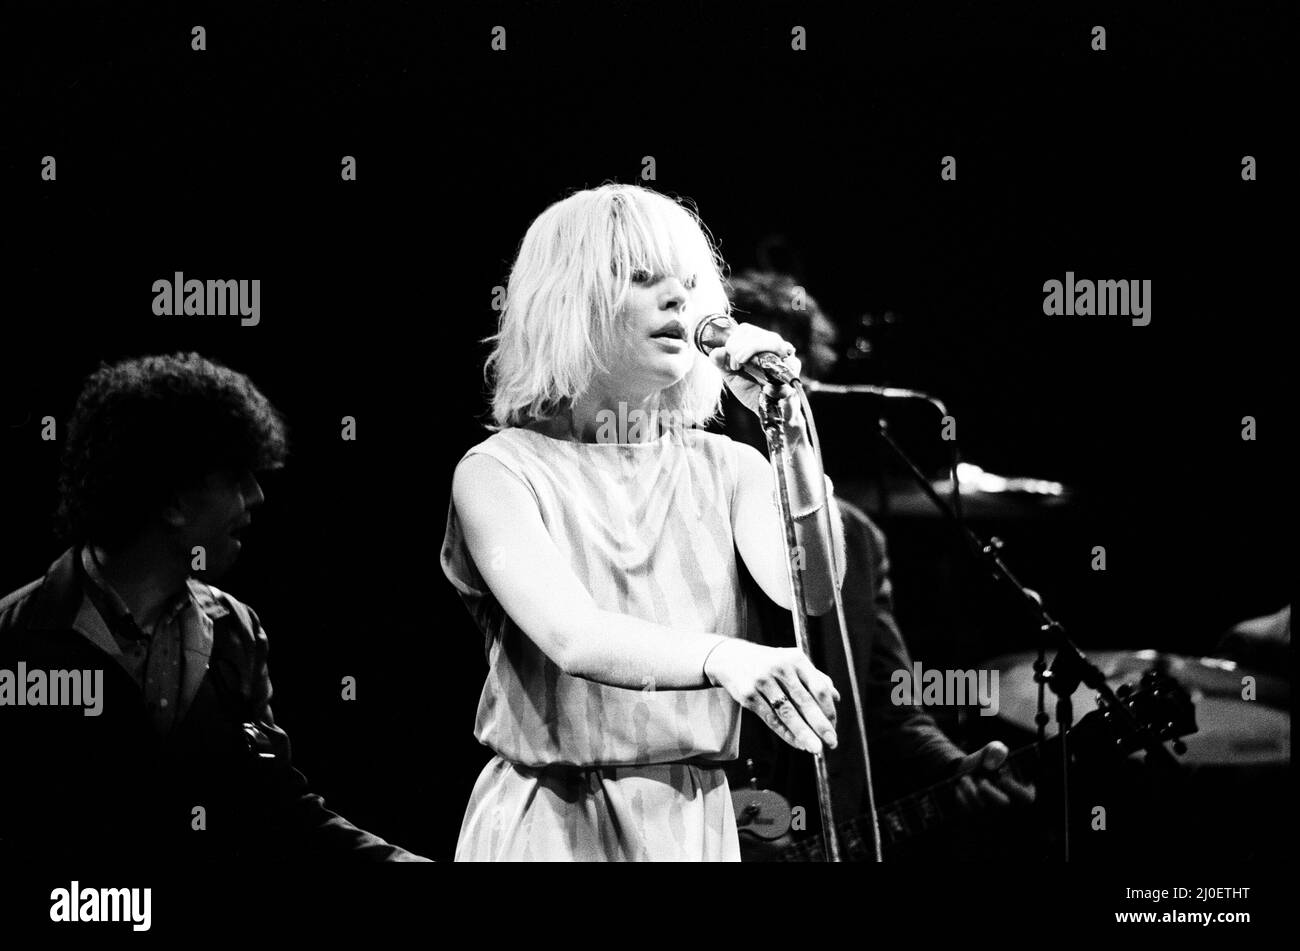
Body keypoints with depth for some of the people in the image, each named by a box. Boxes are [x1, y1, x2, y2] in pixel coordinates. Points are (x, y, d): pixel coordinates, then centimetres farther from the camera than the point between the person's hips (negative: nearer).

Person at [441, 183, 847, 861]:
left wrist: (788, 425, -18)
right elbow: (572, 639, -23)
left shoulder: (724, 469, 7)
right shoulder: (500, 472, -6)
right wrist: (722, 659, -39)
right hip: (550, 827, -4)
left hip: (694, 825, 4)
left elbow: (811, 592, -11)